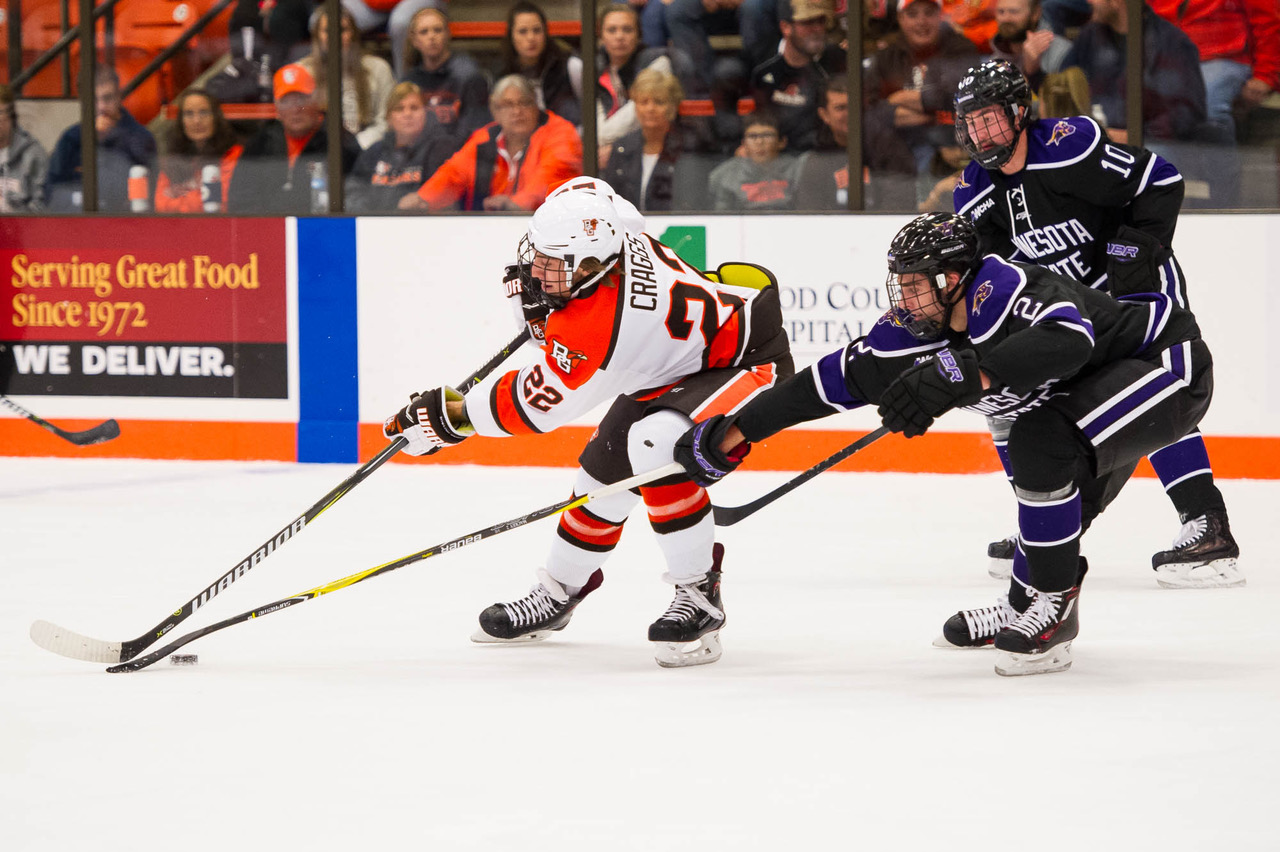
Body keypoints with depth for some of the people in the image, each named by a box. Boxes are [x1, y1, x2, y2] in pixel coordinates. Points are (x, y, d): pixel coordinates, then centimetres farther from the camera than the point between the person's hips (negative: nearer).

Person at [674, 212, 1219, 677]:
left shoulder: (1009, 290, -32)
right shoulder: (915, 330, -7)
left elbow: (1067, 342, -52)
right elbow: (837, 377, 1)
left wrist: (964, 375, -60)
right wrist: (734, 434, 2)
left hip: (1171, 365, -9)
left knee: (1045, 443, -26)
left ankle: (1052, 607, -13)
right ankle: (1026, 609, 40)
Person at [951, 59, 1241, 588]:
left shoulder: (1072, 147, -23)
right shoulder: (975, 197, -3)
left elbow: (1162, 183, -19)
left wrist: (1133, 252, -23)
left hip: (1142, 286, -8)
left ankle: (1209, 530, -27)